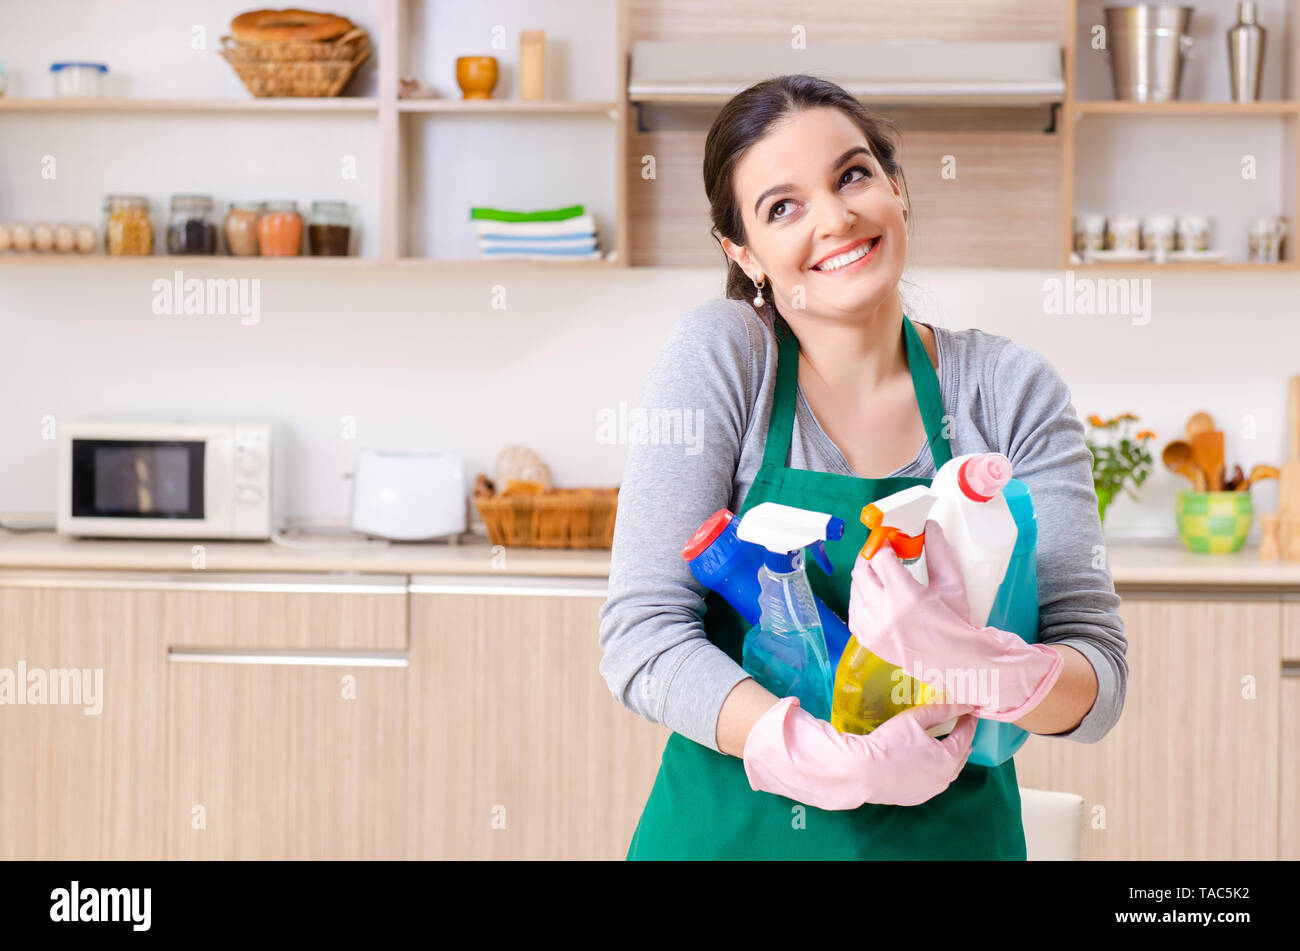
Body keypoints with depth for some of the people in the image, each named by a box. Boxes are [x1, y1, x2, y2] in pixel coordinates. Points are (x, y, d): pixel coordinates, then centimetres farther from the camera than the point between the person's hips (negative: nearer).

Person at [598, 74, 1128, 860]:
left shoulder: (1012, 391, -6)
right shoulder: (720, 358, -10)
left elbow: (1099, 676, -10)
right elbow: (641, 636, -15)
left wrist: (991, 670, -31)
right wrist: (823, 757, -29)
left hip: (949, 830, 1)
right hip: (731, 827, -1)